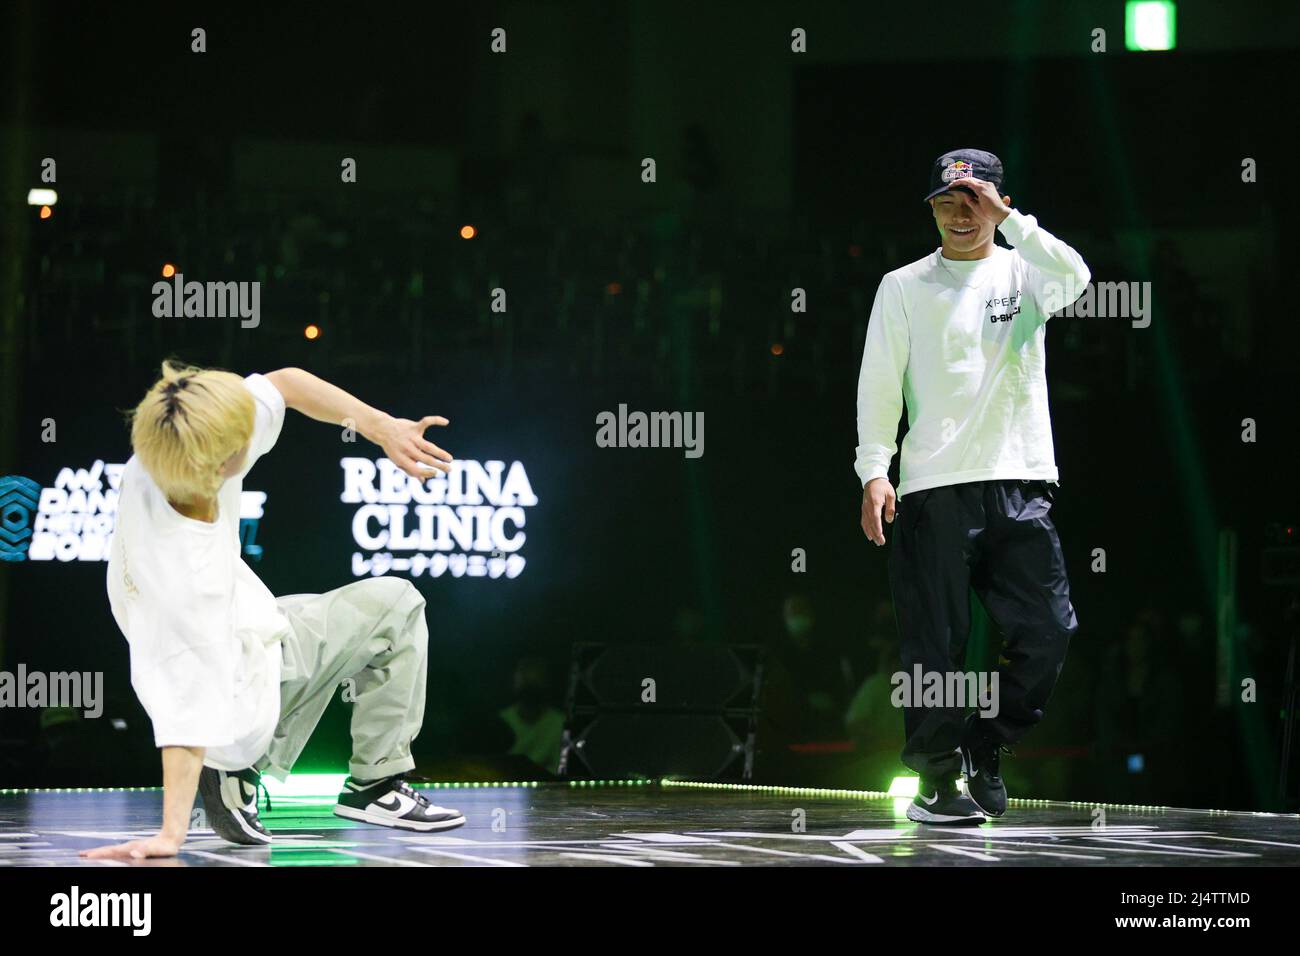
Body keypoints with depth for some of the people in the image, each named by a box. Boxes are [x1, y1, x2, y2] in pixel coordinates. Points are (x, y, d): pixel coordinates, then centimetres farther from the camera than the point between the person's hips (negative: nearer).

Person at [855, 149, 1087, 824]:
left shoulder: (1024, 272, 11)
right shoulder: (904, 287, 10)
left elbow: (1074, 278, -13)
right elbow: (879, 384, 6)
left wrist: (1006, 217, -12)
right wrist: (874, 471, -5)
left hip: (1021, 482, 1)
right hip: (933, 489, -1)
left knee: (1050, 629, -5)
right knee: (936, 642, -4)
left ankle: (985, 749, 14)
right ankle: (937, 780, 6)